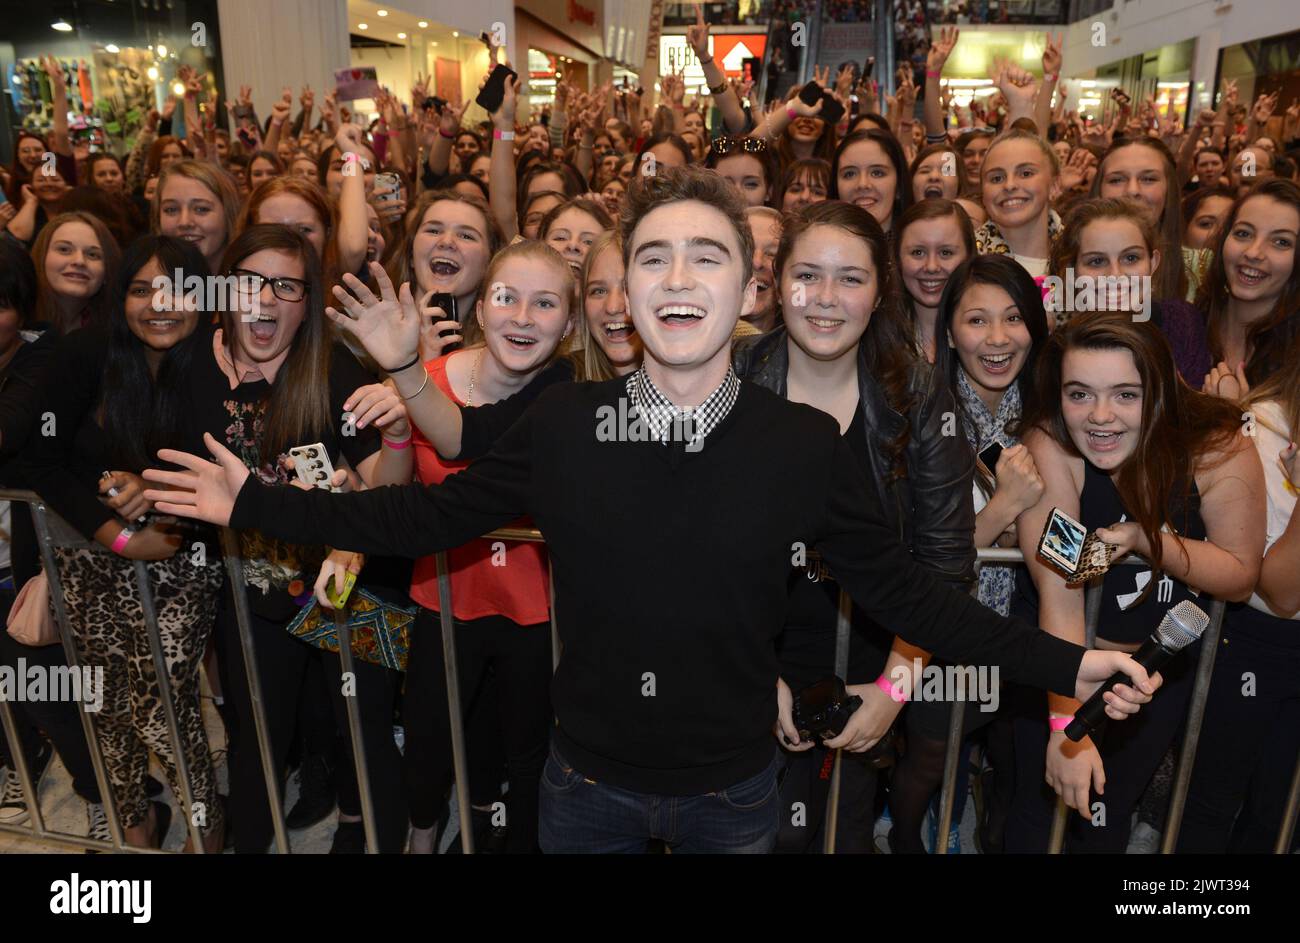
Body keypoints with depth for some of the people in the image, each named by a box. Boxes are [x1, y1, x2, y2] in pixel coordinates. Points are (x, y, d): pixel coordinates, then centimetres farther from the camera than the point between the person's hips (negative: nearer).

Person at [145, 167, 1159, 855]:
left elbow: (901, 588, -7)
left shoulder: (807, 443, -14)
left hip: (733, 791, 0)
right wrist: (254, 503, -5)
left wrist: (1063, 663, -12)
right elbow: (434, 515, -4)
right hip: (587, 782, 1)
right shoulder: (563, 422, -12)